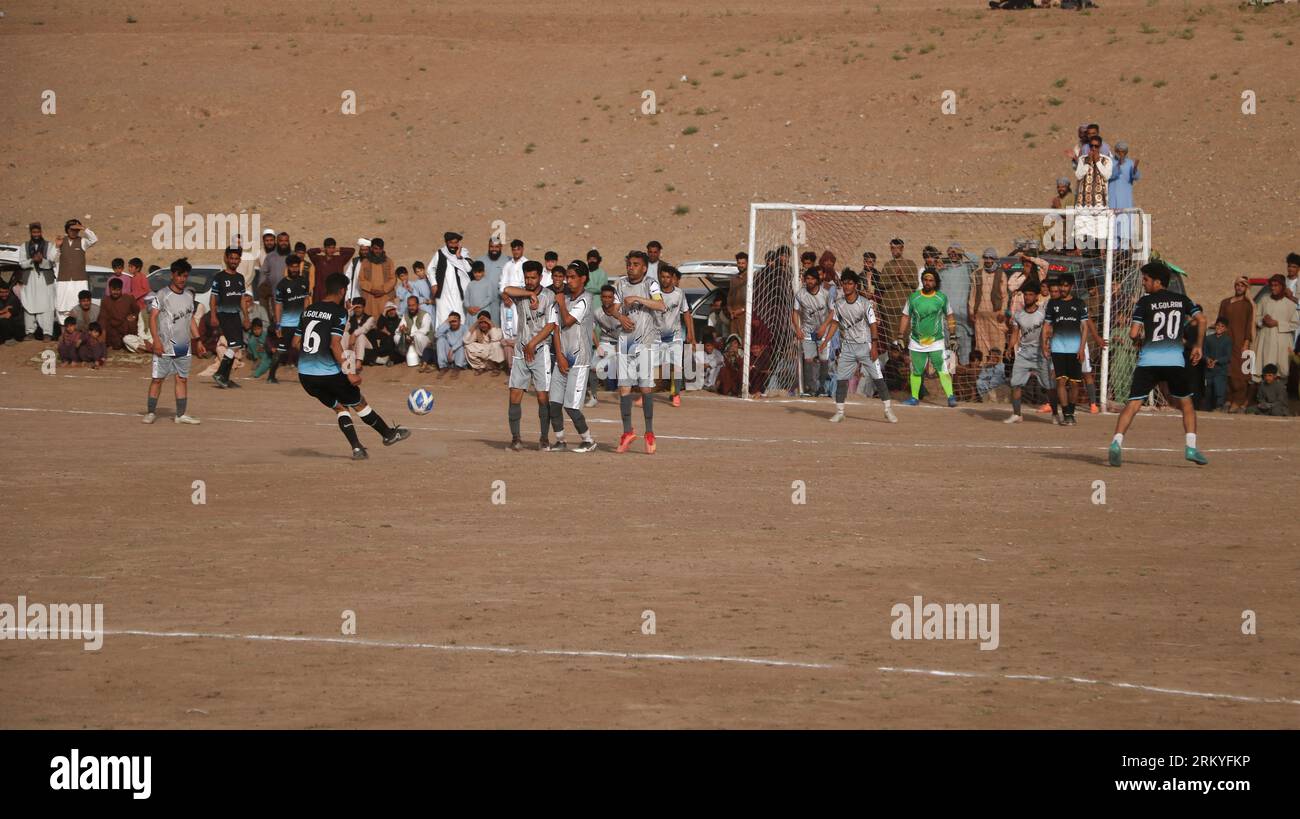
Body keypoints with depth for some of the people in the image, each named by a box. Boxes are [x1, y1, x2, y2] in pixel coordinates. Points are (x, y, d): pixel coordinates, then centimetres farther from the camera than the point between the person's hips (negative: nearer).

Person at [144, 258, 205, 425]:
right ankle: (151, 412, 6)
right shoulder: (162, 295, -6)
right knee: (157, 378, -1)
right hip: (164, 346, -5)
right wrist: (156, 340, -20)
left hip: (183, 346, 5)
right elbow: (153, 317, -11)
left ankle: (181, 414, 9)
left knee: (182, 379, 5)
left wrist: (197, 340, 15)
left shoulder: (189, 296, 13)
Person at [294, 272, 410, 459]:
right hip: (329, 373, -6)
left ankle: (357, 449, 12)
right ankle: (388, 434, 30)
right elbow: (335, 344, -20)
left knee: (339, 407, 20)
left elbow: (296, 342, 11)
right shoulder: (339, 313, -10)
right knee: (359, 403, 14)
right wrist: (349, 373, -19)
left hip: (304, 374, 6)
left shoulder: (309, 310, 9)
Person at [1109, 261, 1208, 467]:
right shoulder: (1181, 300, 11)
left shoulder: (1144, 302, 2)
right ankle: (1191, 447, 8)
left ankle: (1116, 443, -21)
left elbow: (1134, 333, -5)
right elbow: (1201, 319, 1)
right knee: (1186, 403, 18)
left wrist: (1138, 340, 18)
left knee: (1132, 404, -4)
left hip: (1148, 360, -2)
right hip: (1175, 360, 2)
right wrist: (1198, 346, 12)